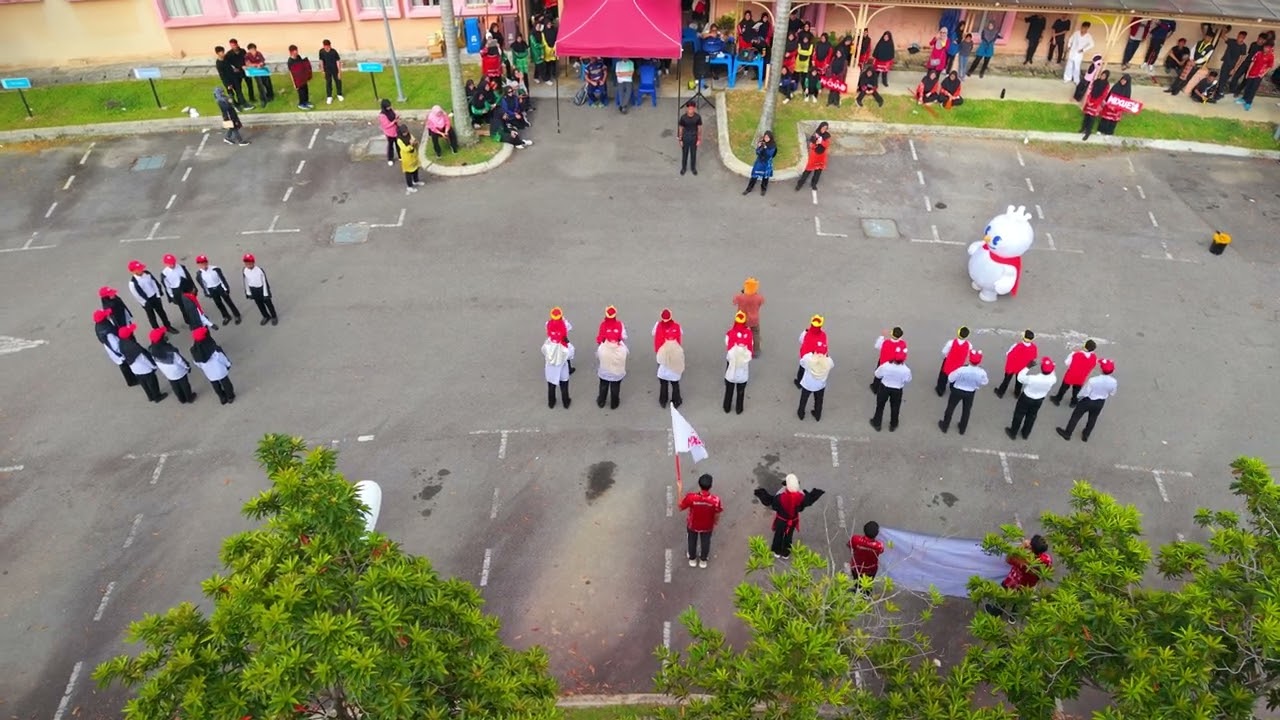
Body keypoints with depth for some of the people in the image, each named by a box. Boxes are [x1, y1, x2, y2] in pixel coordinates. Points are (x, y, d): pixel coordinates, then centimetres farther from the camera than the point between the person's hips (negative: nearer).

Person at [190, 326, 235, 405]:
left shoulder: (195, 351, -24)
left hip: (209, 373, 3)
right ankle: (230, 397, 48)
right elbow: (222, 358, -19)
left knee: (216, 386, 29)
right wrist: (228, 364, 2)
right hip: (220, 371, -3)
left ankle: (223, 398, 51)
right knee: (225, 383, 26)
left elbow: (197, 363, -6)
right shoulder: (214, 349, -36)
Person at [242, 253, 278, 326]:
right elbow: (246, 282, 2)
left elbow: (264, 282, -17)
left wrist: (266, 294, -12)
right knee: (259, 304, 21)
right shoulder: (245, 271, -12)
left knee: (268, 303, 14)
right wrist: (248, 293, 8)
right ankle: (266, 316, 43)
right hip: (253, 291, 4)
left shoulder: (260, 270, -25)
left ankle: (274, 317, 35)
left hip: (261, 289, -4)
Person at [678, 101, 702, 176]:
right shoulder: (683, 117, -18)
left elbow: (699, 128, -5)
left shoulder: (698, 117, -16)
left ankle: (693, 168, 38)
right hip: (685, 138, -1)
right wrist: (680, 140, -3)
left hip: (694, 138, 1)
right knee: (684, 153, 15)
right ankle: (683, 168, 36)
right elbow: (680, 129, -7)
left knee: (693, 153, 16)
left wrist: (699, 139, -2)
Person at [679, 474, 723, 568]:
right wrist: (715, 522, 7)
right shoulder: (715, 500, -35)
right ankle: (703, 560, 54)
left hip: (692, 525, 0)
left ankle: (692, 559, 54)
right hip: (707, 526, 0)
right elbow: (717, 516, -17)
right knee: (705, 542, 30)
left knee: (692, 541, 30)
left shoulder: (691, 497, -36)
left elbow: (680, 508, -17)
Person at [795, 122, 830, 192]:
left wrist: (821, 142, -29)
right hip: (814, 155, -3)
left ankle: (813, 184, 28)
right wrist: (816, 143, -34)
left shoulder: (827, 135, -7)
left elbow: (827, 145, -11)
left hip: (822, 155, 3)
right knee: (808, 169, 0)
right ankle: (799, 184, 9)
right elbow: (811, 146, -14)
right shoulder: (815, 135, -16)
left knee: (819, 170, 11)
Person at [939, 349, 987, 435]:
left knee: (950, 408, 20)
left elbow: (950, 378, -19)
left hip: (957, 391, -2)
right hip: (970, 393, 2)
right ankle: (962, 429, 42)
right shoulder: (982, 372, -26)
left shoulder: (961, 369, -33)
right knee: (966, 410, 24)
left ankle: (944, 426, 36)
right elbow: (984, 383, -5)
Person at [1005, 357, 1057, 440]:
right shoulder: (1053, 379, -30)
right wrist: (1051, 369, -3)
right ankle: (1025, 434, 47)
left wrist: (1028, 367, -17)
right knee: (1031, 416, 27)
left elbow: (1020, 378, -20)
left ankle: (1013, 433, 39)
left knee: (1019, 415, 20)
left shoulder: (1032, 378, -41)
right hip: (1039, 400, 3)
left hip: (1026, 398, -3)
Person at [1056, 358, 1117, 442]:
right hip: (1100, 402, 4)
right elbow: (1112, 393, -1)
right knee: (1092, 419, 26)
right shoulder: (1113, 381, -20)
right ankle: (1085, 435, 45)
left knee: (1076, 416, 17)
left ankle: (1067, 433, 31)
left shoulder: (1093, 380, -34)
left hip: (1088, 401, -4)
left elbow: (1084, 393, -23)